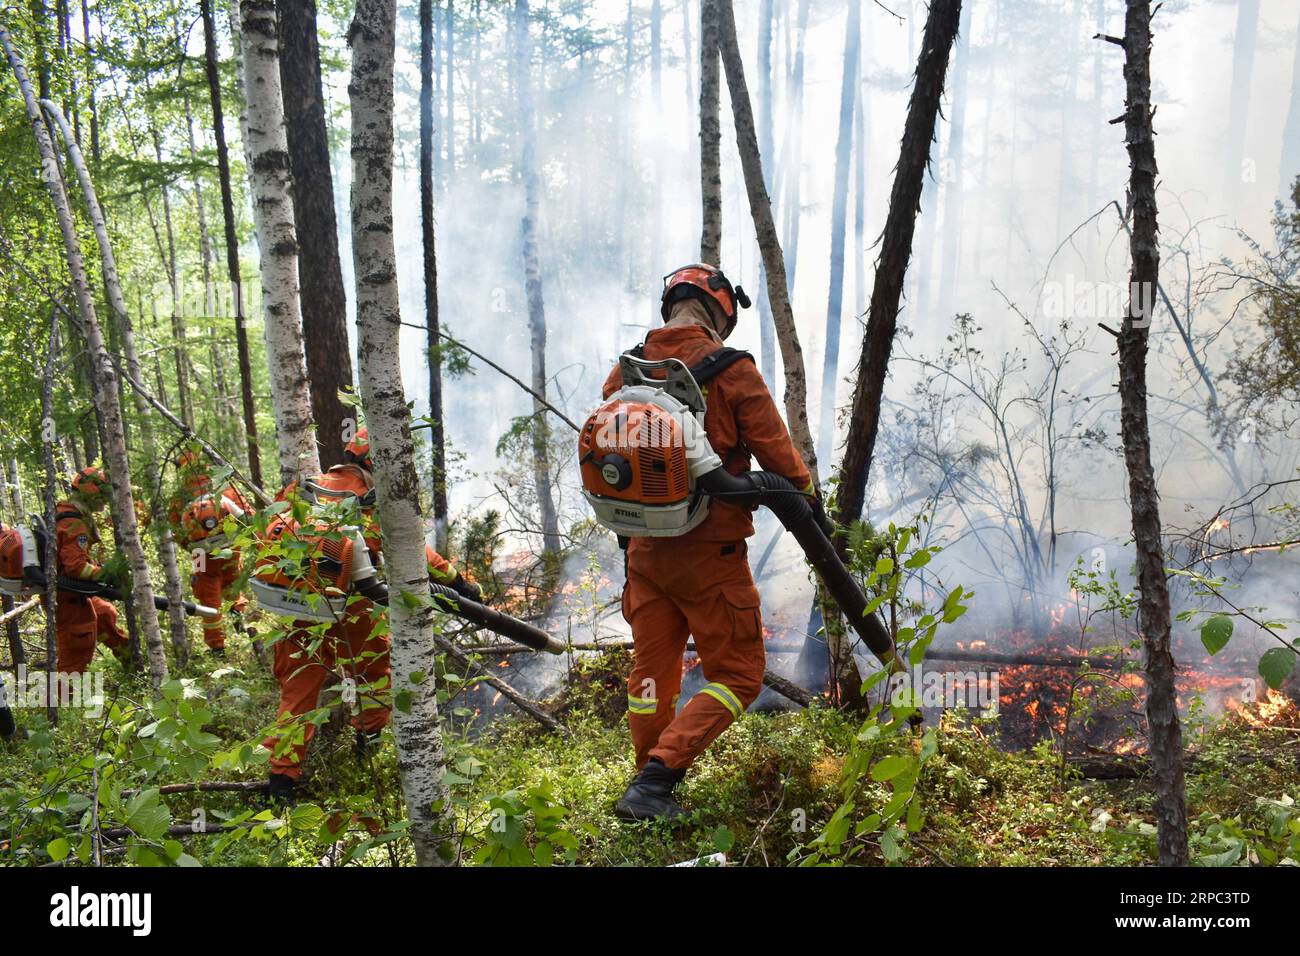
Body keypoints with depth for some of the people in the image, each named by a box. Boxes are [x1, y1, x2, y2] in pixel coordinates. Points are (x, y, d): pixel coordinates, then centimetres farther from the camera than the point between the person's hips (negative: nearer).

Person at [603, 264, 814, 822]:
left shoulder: (625, 370, 5)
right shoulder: (730, 368, -10)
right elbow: (775, 451, -7)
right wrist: (808, 500, 10)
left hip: (645, 548, 6)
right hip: (709, 550, -5)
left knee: (652, 671, 19)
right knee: (737, 676, 7)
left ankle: (651, 789, 31)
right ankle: (655, 779, -4)